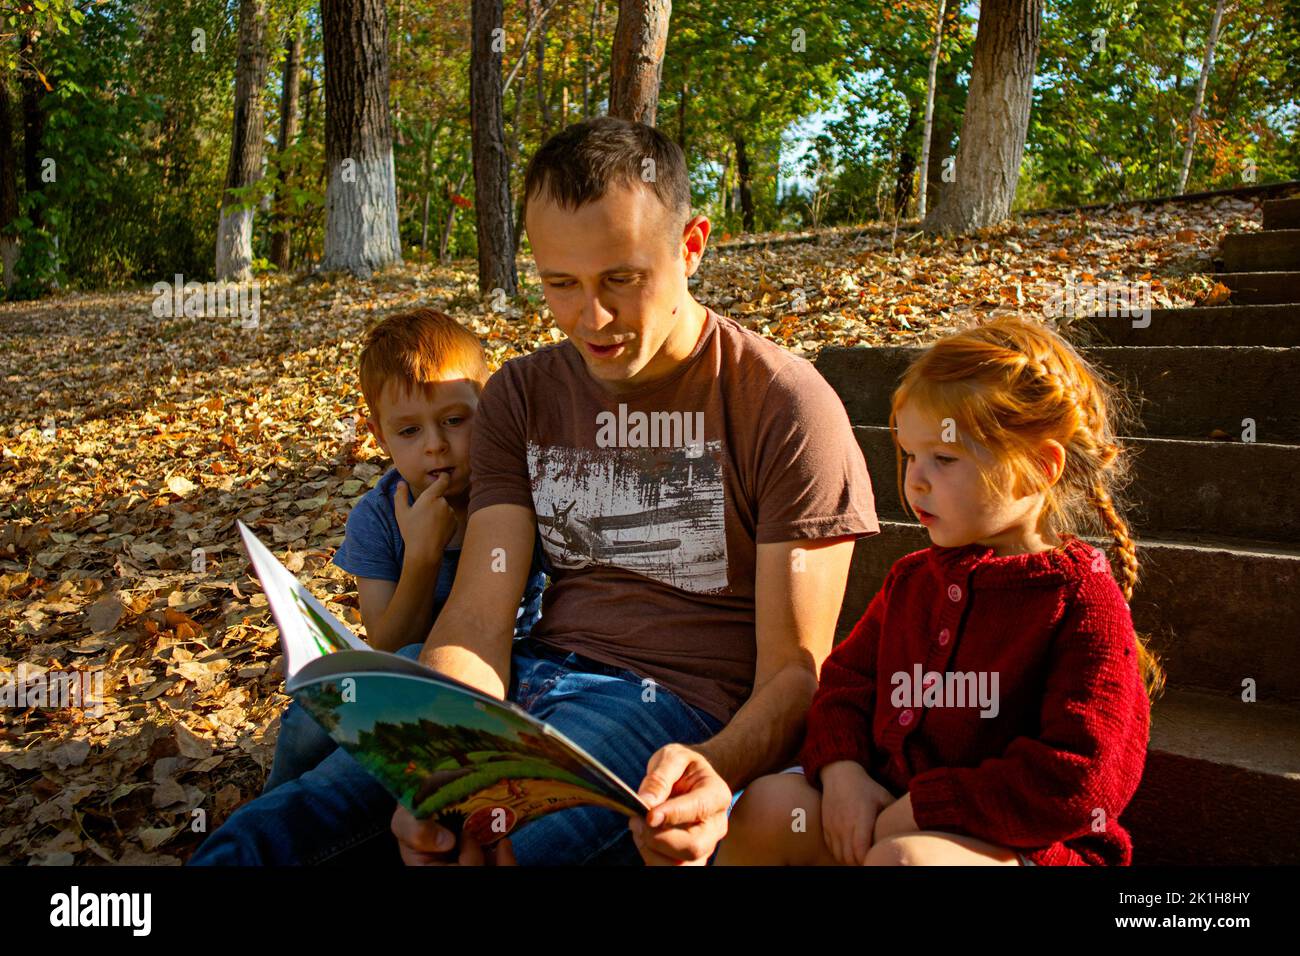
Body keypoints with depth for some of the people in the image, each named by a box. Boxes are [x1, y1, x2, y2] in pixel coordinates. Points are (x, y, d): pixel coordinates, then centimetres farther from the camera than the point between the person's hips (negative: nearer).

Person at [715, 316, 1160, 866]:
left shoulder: (1084, 600, -12)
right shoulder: (912, 579, 10)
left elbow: (1080, 779, -18)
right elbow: (847, 677, 15)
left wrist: (924, 807, -18)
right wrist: (842, 770, -7)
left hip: (1021, 842, -6)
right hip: (890, 812, 6)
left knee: (903, 857, -35)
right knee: (766, 804, -12)